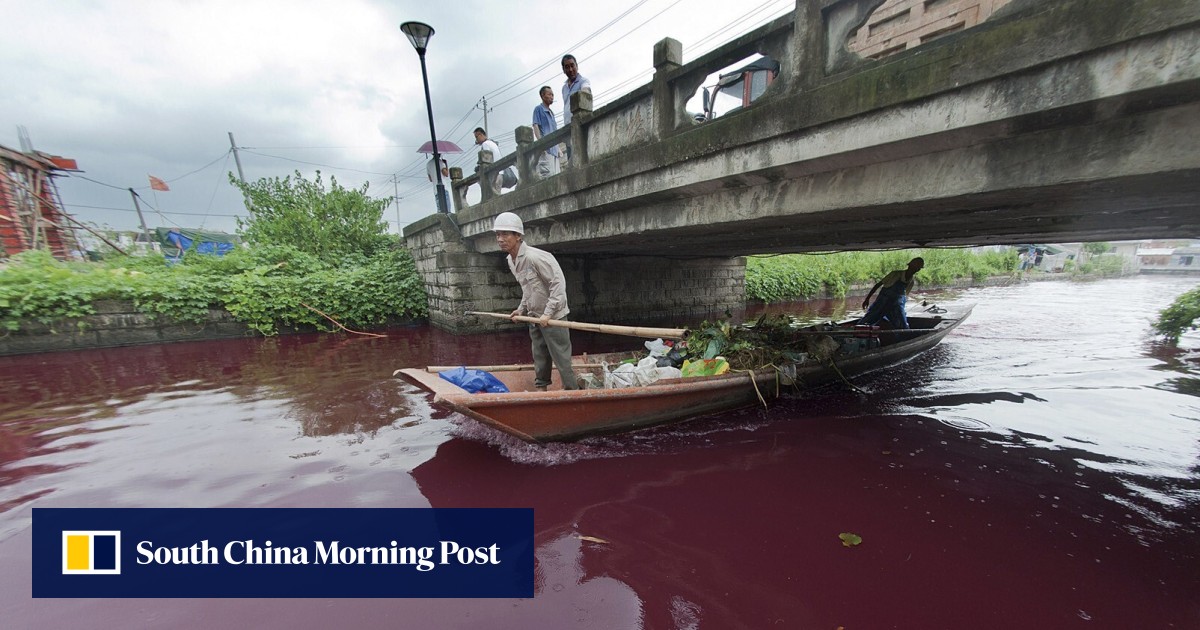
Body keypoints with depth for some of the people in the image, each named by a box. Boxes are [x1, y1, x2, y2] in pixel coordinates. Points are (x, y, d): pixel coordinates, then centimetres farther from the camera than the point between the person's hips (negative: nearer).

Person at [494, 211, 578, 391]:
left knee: (561, 358, -2)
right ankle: (541, 388, 34)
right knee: (539, 357, 19)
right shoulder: (510, 260, 7)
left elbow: (558, 282, -24)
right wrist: (521, 309, 9)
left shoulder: (535, 257, -22)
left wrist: (548, 313, -24)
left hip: (553, 316, -9)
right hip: (535, 317, 9)